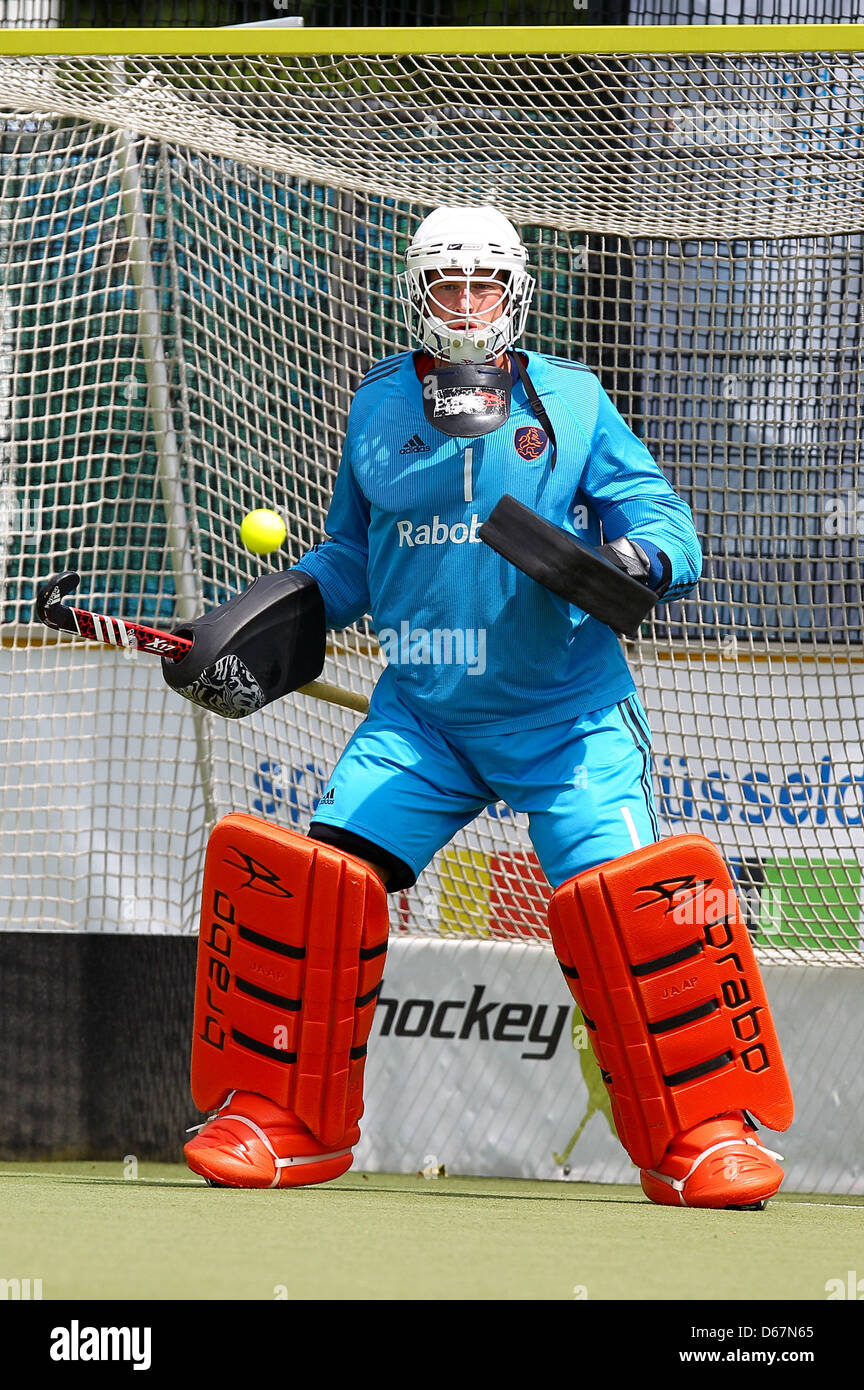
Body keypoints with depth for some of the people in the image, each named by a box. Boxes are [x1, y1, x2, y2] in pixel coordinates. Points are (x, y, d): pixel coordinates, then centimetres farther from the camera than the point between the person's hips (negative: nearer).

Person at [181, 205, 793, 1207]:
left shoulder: (571, 402, 3)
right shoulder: (378, 408, 10)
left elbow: (663, 521, -1)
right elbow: (351, 557, 21)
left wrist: (639, 560, -23)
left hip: (566, 718, -3)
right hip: (420, 715, 3)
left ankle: (699, 1133, -5)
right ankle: (286, 1116, 5)